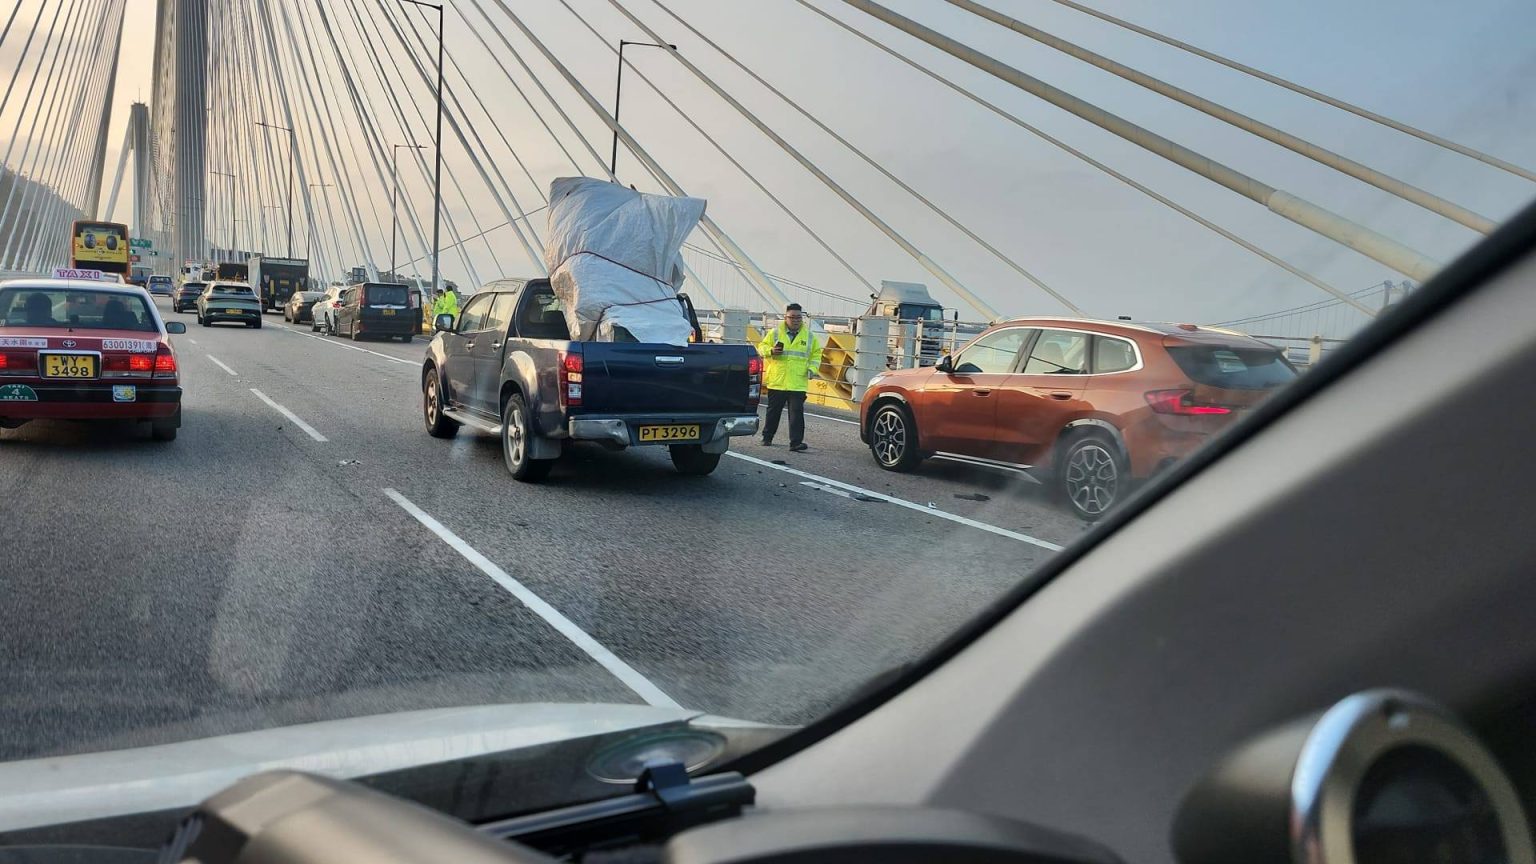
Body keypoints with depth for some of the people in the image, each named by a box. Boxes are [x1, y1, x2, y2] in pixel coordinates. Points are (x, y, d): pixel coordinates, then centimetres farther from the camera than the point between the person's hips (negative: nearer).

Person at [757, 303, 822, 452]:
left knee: (797, 412, -7)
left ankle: (796, 442, -9)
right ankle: (767, 438, 26)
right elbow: (762, 347, 7)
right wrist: (771, 351, -14)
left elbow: (816, 353, 15)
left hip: (798, 383, 0)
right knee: (773, 411, 11)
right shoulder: (775, 333, 3)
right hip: (776, 382, 0)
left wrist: (812, 368, -1)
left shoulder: (809, 336, 7)